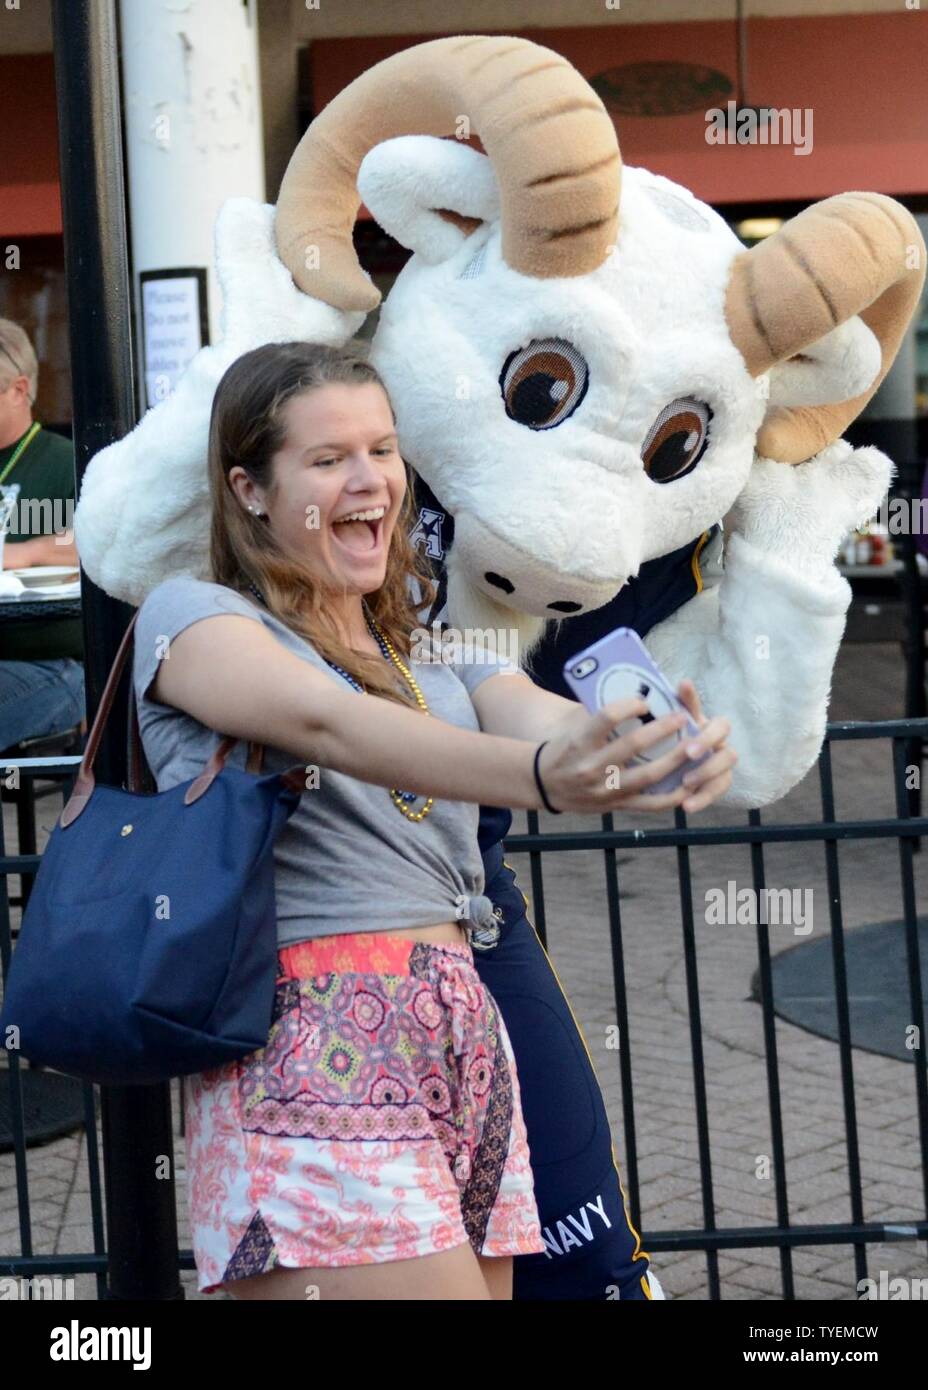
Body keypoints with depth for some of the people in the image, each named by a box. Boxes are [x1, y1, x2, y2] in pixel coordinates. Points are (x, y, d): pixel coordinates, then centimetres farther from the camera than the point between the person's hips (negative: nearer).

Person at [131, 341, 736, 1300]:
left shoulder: (436, 650, 21)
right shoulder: (192, 617, 2)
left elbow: (544, 717, 0)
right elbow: (326, 722, -18)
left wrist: (666, 751, -25)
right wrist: (541, 775, -35)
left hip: (464, 1044, 7)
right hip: (311, 1056, -6)